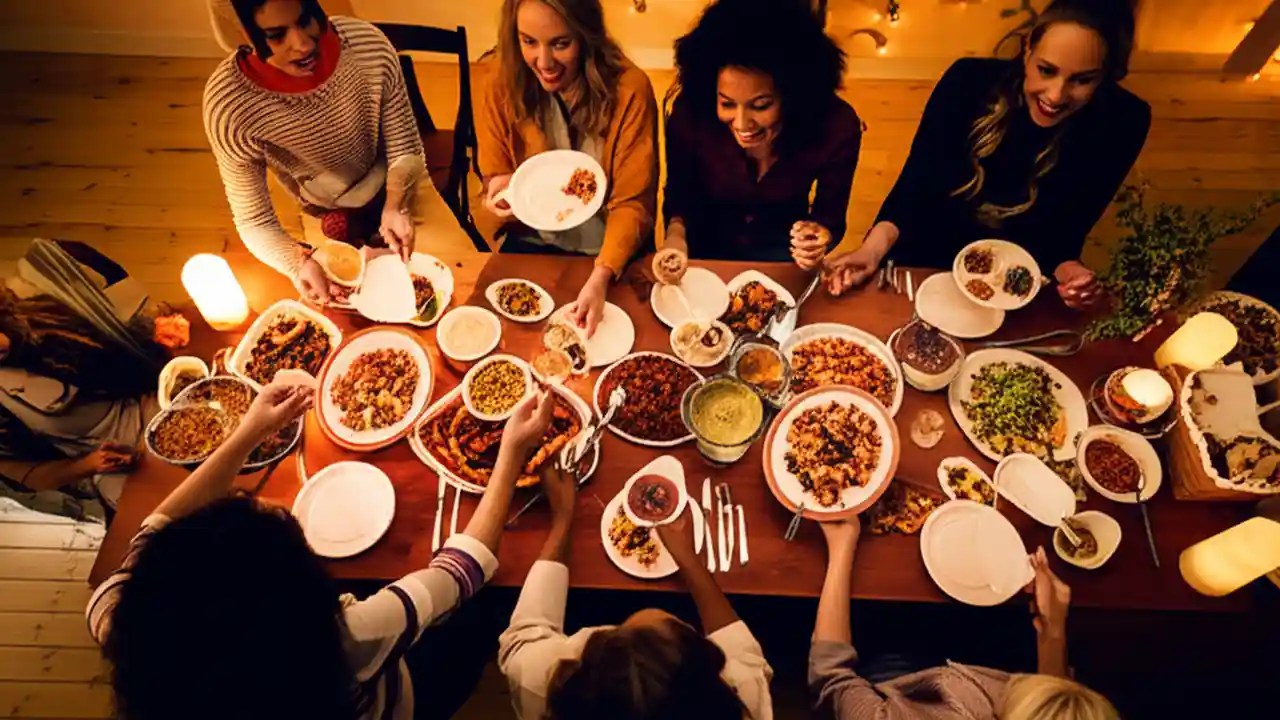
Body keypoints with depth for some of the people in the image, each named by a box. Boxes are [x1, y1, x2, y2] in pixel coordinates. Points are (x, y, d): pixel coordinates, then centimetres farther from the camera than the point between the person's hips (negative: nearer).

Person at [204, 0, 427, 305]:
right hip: (320, 216, -1)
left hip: (393, 195, 1)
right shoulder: (230, 106, -31)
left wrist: (397, 207, -37)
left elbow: (406, 149, -17)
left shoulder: (369, 46, -29)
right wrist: (299, 263, -43)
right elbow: (254, 221, -22)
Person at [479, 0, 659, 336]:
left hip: (610, 250, -2)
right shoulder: (504, 89, -7)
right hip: (533, 243, 3)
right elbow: (494, 183, 5)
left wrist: (601, 276, -31)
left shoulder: (629, 89, -16)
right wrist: (499, 193, -21)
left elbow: (632, 203, -15)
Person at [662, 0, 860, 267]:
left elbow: (831, 219, -10)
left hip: (781, 249, 0)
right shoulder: (690, 115, -24)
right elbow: (679, 193, -7)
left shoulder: (836, 127, -22)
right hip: (708, 247, 0)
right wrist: (676, 231, -27)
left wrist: (818, 239, -32)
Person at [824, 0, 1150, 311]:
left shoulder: (1122, 122, -15)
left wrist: (1068, 270, -28)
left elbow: (1065, 227, -7)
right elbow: (915, 181, -19)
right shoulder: (970, 82, -19)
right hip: (926, 263, -2)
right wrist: (874, 248, -35)